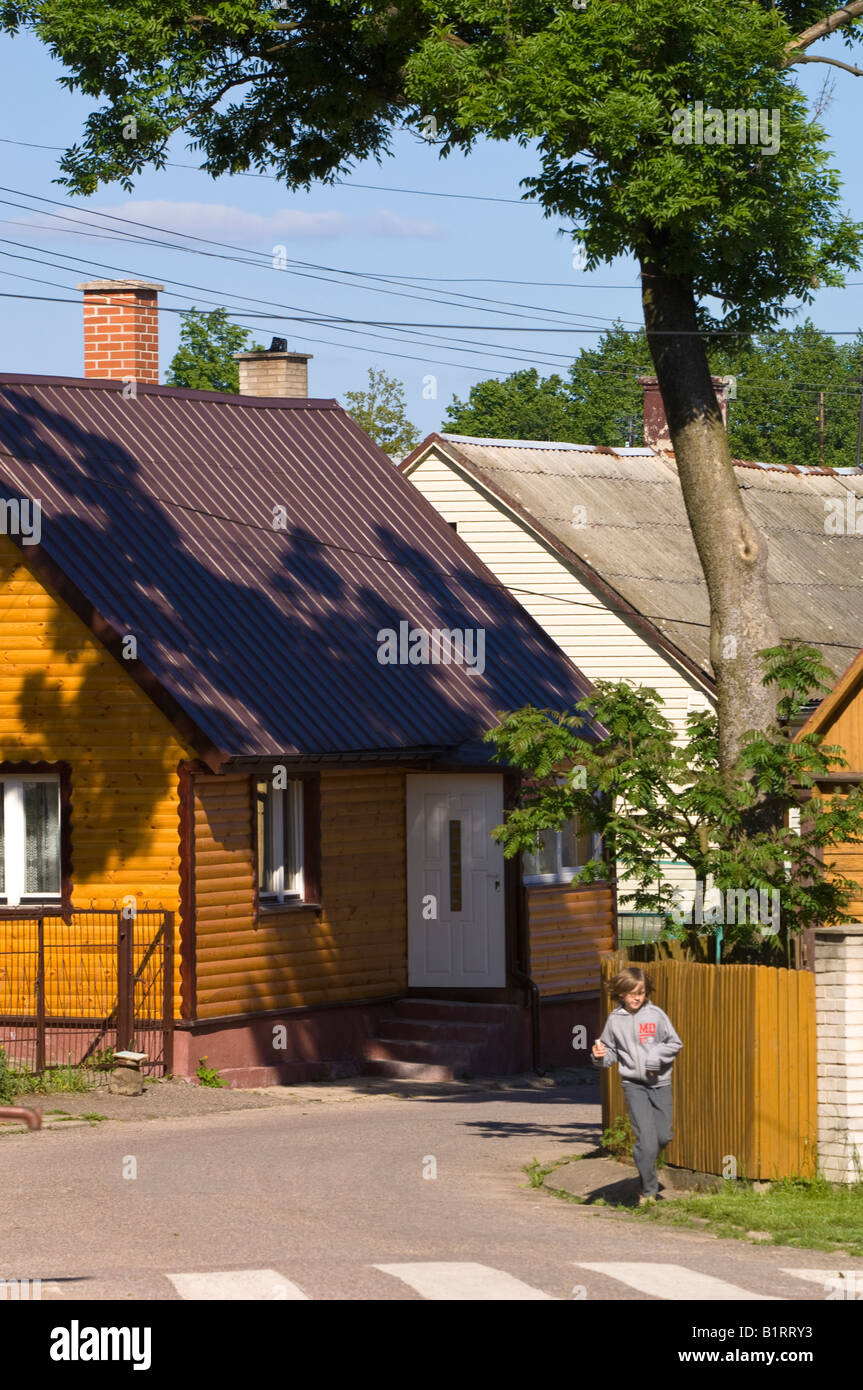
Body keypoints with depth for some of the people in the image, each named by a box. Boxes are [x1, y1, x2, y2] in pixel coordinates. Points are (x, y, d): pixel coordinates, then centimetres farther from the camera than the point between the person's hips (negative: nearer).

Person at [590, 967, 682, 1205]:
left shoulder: (655, 1014, -2)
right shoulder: (615, 1020, 0)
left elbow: (675, 1044, 2)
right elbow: (611, 1052, 8)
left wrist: (656, 1055, -13)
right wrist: (601, 1056, -13)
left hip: (660, 1082, 1)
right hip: (633, 1084, -1)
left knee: (664, 1136, 3)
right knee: (646, 1138, -9)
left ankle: (646, 1161, 36)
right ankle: (648, 1190, 0)